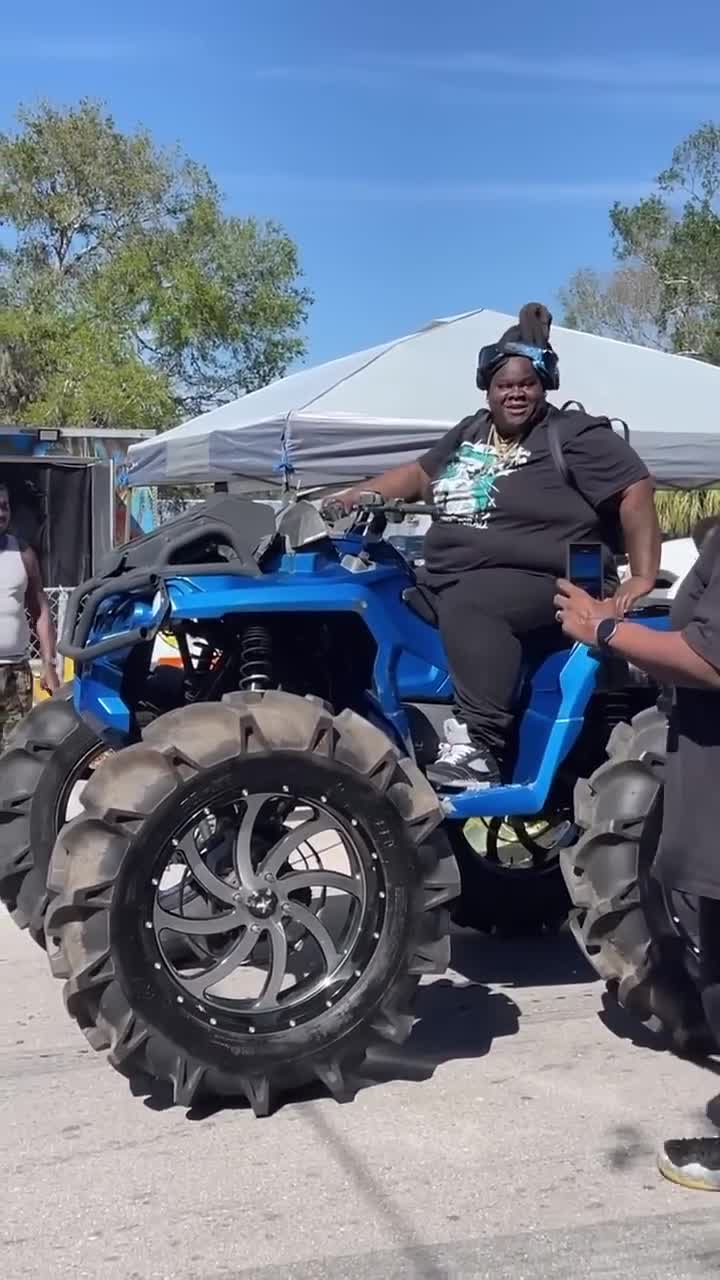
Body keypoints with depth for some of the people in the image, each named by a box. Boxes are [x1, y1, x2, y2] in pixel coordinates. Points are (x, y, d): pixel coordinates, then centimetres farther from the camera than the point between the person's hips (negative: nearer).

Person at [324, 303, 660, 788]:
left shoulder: (576, 435, -2)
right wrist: (352, 495, 13)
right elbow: (420, 474, 26)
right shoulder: (470, 433, 19)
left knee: (468, 603, -37)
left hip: (541, 583, -8)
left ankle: (478, 745, -44)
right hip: (451, 582, 8)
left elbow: (637, 489, -9)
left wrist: (643, 576, -17)